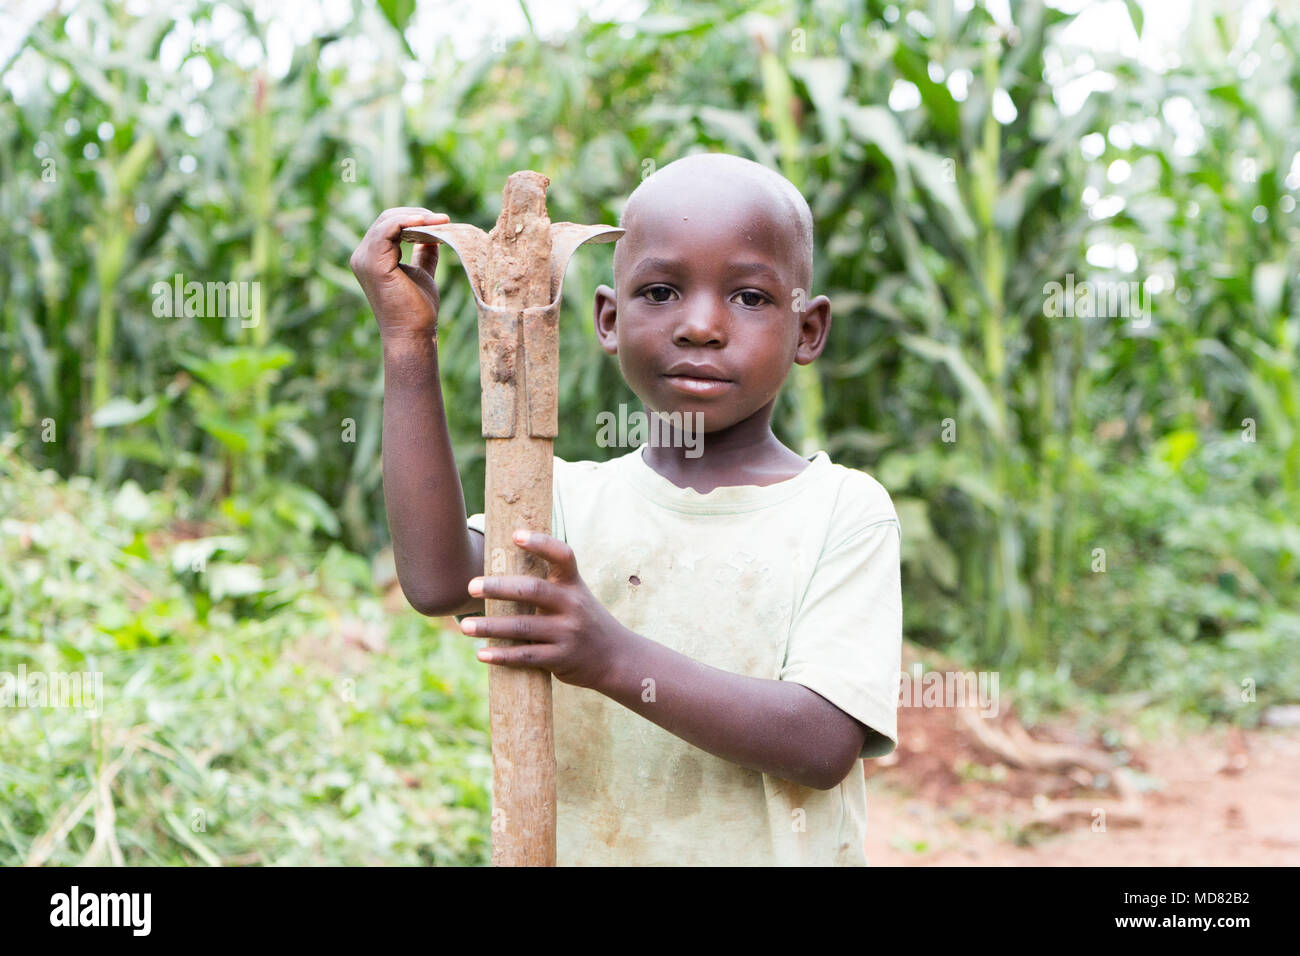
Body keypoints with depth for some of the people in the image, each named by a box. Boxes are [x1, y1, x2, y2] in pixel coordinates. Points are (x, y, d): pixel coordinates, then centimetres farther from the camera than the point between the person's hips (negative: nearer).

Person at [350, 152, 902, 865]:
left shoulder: (844, 511, -7)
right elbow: (437, 581, -18)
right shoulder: (571, 498, 1)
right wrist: (409, 344, -18)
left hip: (777, 850, -3)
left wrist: (618, 659, -28)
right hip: (582, 846, 3)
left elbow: (824, 747, -17)